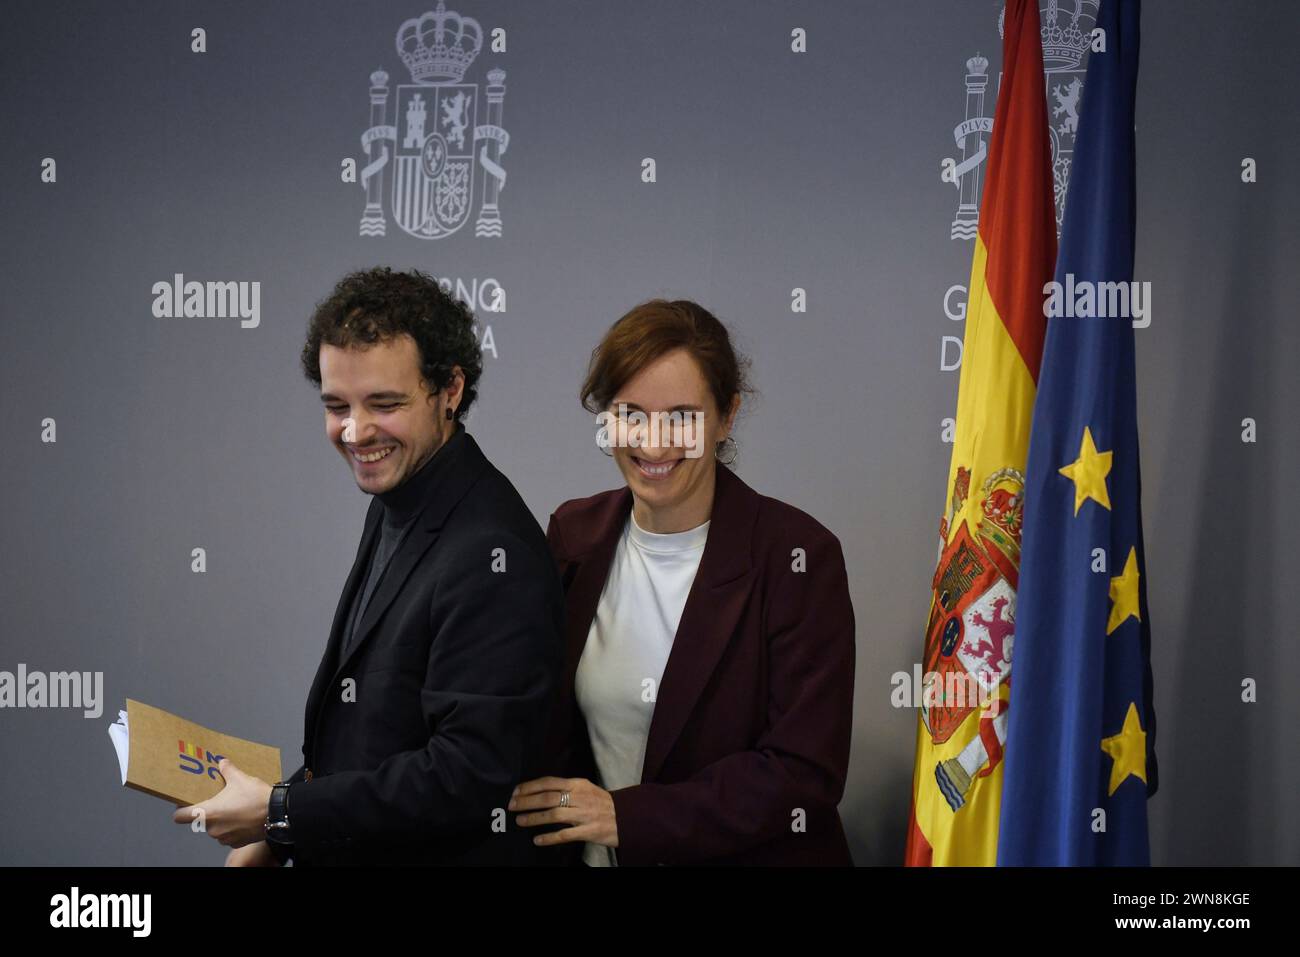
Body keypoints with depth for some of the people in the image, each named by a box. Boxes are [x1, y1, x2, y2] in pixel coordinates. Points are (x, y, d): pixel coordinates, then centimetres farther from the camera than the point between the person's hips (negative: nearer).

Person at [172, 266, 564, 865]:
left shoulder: (491, 553, -24)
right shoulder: (395, 508, 5)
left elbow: (468, 775, -27)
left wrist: (280, 812, -20)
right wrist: (274, 838, 5)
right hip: (342, 850, 8)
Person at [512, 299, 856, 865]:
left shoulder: (798, 553, -18)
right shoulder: (574, 534, -3)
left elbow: (806, 774, -20)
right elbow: (552, 727, 4)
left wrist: (627, 815, -21)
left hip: (746, 854, -4)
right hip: (596, 856, 4)